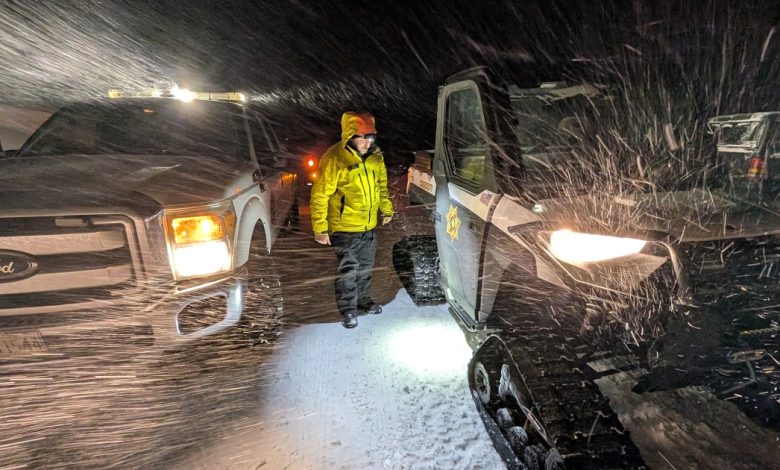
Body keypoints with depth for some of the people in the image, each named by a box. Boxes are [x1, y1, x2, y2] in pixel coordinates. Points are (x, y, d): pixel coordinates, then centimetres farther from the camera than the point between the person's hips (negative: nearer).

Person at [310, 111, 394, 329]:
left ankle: (363, 298, 40)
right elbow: (320, 196, -17)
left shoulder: (375, 156, -1)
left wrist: (386, 209, 17)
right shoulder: (333, 159, -21)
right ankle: (347, 308, 21)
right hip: (345, 227, -6)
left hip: (369, 225, 6)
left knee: (366, 266, 19)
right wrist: (320, 229, -16)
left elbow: (381, 184, 16)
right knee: (347, 269, 3)